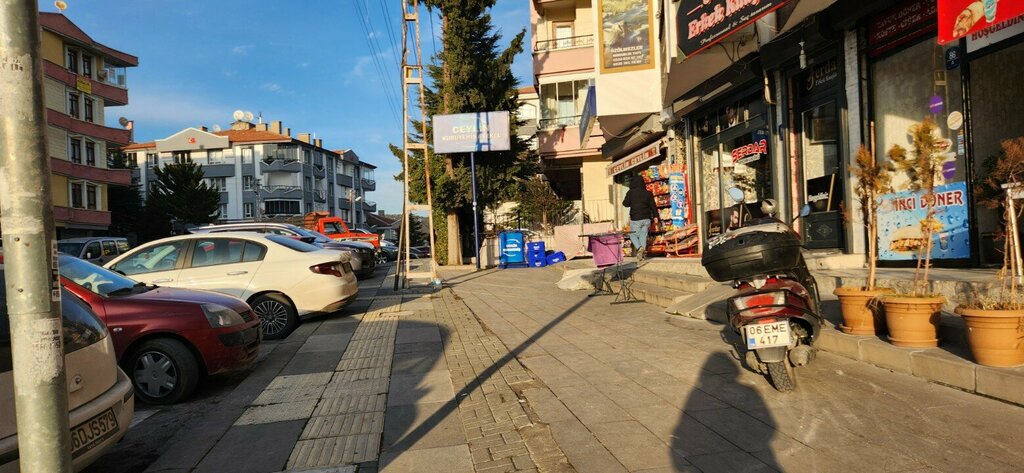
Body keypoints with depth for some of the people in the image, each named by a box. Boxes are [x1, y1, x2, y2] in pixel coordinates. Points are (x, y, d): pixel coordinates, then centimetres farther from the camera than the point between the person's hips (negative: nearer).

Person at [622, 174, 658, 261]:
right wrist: (655, 216, 11)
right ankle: (641, 254, 6)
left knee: (633, 235, 9)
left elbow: (626, 203, -2)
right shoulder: (648, 193, 6)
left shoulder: (631, 192, -5)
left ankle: (639, 247, -17)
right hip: (646, 218, 4)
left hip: (636, 219, -4)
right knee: (643, 236, 9)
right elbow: (653, 205, 6)